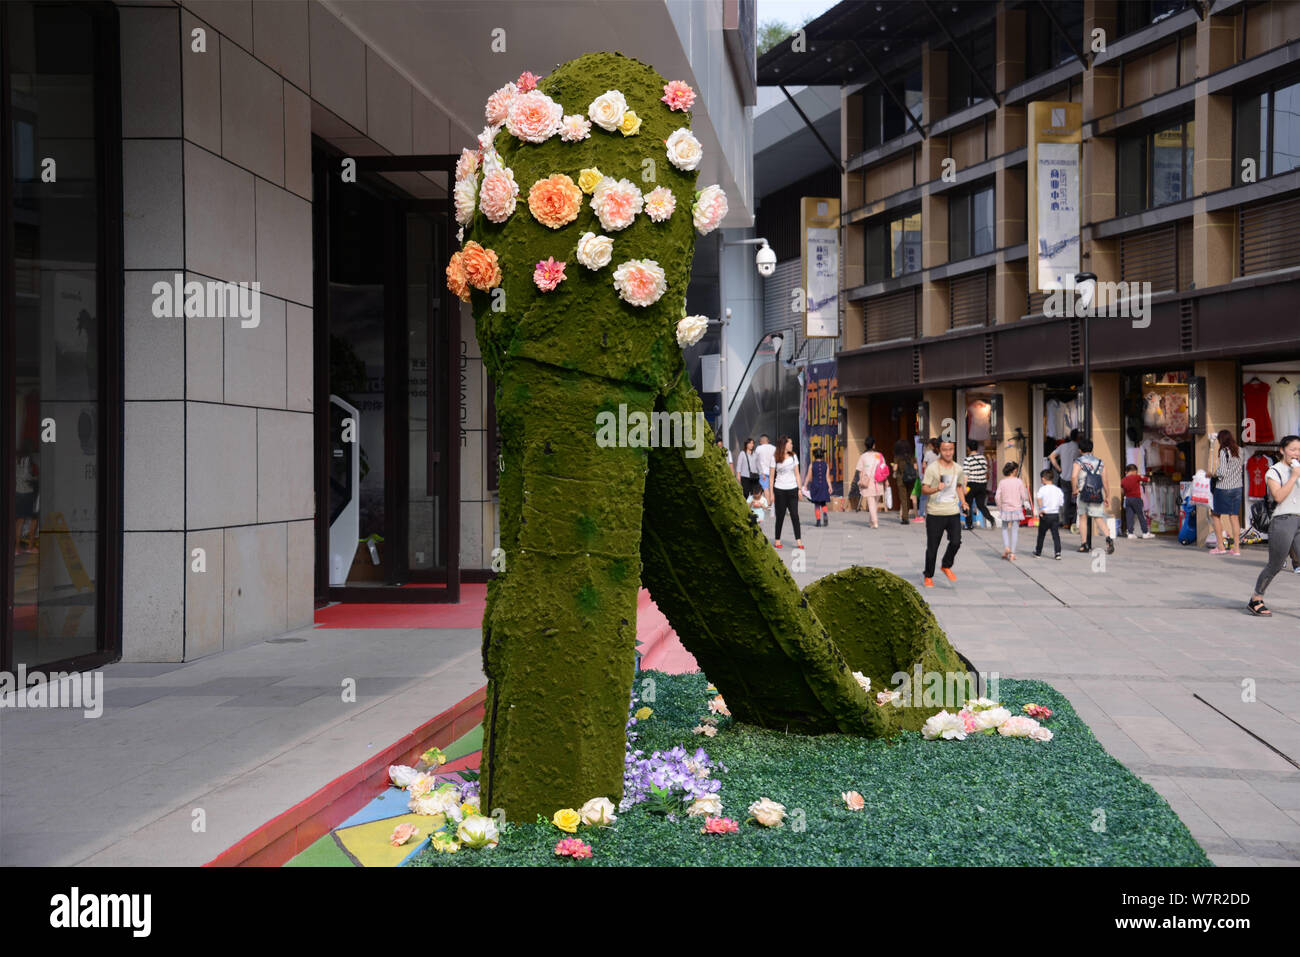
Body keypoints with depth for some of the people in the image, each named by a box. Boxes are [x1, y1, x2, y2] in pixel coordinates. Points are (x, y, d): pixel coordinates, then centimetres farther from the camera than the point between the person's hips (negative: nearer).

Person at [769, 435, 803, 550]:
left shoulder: (793, 456, 8)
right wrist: (771, 493, -4)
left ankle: (798, 540, -3)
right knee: (780, 516, 3)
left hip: (792, 490, 2)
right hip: (779, 490, -2)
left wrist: (799, 489, 5)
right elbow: (771, 477, 0)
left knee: (795, 515, -3)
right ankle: (778, 540, 13)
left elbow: (797, 474, 12)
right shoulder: (775, 458, -2)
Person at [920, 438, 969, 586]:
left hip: (953, 512, 4)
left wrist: (963, 502, 12)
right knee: (932, 547, 3)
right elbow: (924, 489, -10)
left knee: (956, 541, -11)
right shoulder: (932, 468, -6)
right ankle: (929, 576, 19)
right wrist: (936, 489, -29)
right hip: (935, 513, -4)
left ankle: (947, 566, 15)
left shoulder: (957, 468, 10)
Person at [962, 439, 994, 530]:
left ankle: (969, 524, 11)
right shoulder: (983, 457, 6)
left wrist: (965, 486, -20)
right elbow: (985, 471, 14)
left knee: (968, 505, 9)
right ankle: (990, 518, -13)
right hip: (983, 484, 5)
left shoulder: (968, 460, -11)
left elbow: (966, 474, -17)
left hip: (972, 484, -5)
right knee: (981, 505, 10)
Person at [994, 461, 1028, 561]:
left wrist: (999, 508, 6)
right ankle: (1012, 553, 3)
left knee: (1005, 529, 18)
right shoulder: (1018, 482, -7)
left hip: (1005, 509, 1)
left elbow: (997, 497, -6)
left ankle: (1006, 547, -3)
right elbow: (1024, 496, -6)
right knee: (1015, 530, 5)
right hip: (1016, 509, -1)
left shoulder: (1002, 482, -3)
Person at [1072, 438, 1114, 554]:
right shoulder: (1100, 463, 11)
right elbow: (1105, 482, 7)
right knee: (1099, 518, 4)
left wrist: (1075, 490, -6)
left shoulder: (1079, 462, -1)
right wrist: (1107, 496, 14)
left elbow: (1074, 477, -18)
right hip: (1098, 495, 2)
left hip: (1083, 494, -2)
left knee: (1083, 518, 10)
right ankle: (1108, 538, -20)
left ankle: (1083, 544, 10)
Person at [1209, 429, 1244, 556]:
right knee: (1234, 517, 7)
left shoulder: (1224, 451, -13)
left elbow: (1222, 472, -19)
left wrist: (1215, 473, 0)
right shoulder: (1239, 451, 5)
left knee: (1215, 515, 9)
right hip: (1237, 487, 6)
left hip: (1223, 488, -6)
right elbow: (1242, 470, 11)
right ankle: (1236, 548, 5)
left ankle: (1220, 546, 7)